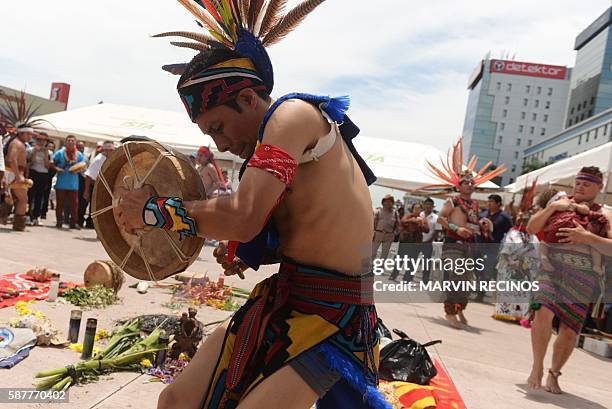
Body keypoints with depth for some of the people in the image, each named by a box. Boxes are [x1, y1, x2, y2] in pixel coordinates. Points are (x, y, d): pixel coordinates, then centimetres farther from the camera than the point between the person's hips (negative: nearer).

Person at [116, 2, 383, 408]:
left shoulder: (292, 114, -13)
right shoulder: (281, 136, 14)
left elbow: (243, 217, -26)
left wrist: (154, 210, -12)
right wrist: (249, 255, 10)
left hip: (329, 317, -9)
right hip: (282, 300, 9)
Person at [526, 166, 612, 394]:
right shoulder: (561, 206, 12)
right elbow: (531, 229, 4)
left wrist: (587, 237, -22)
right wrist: (551, 207, -8)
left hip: (583, 279, 1)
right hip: (552, 269, 0)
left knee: (570, 331, 3)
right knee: (544, 312, -24)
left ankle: (553, 374, 25)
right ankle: (537, 367, -7)